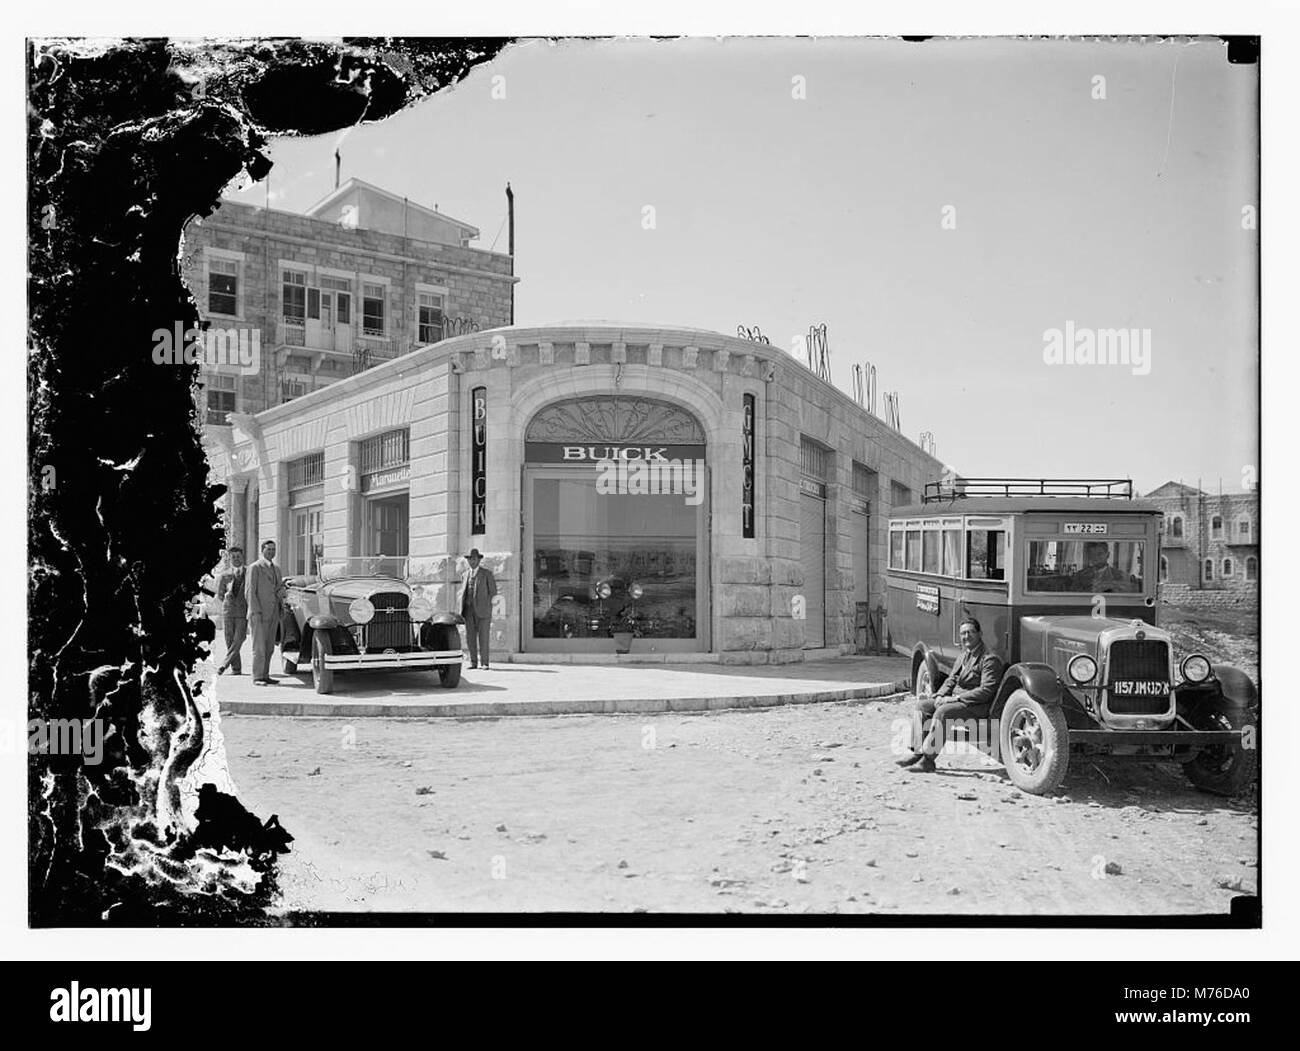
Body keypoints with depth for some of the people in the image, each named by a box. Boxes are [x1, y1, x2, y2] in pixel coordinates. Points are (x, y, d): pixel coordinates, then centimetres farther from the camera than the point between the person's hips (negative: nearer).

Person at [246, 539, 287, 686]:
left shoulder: (276, 569, 17)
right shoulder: (254, 568, -5)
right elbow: (250, 591, -11)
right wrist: (255, 612, -17)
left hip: (273, 614, 7)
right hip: (259, 614, -7)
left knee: (269, 647, 8)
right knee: (259, 647, -6)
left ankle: (265, 675, 14)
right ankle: (257, 677, -3)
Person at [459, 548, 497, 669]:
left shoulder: (487, 573, 1)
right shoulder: (465, 575, 16)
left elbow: (493, 591, 0)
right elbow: (462, 593, 18)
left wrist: (488, 608, -8)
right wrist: (462, 610, 8)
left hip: (482, 609, -4)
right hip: (469, 609, 4)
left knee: (483, 637, -6)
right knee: (470, 636, 1)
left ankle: (484, 663, -1)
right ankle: (473, 662, 7)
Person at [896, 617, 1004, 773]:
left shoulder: (990, 659, -11)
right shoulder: (964, 656, 18)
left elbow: (986, 691, -19)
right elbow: (952, 679, 18)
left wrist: (955, 698, -21)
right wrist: (940, 695, -3)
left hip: (976, 706, -9)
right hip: (955, 700, 9)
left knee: (942, 712, -32)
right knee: (921, 705, -1)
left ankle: (928, 757, -31)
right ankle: (919, 750, -10)